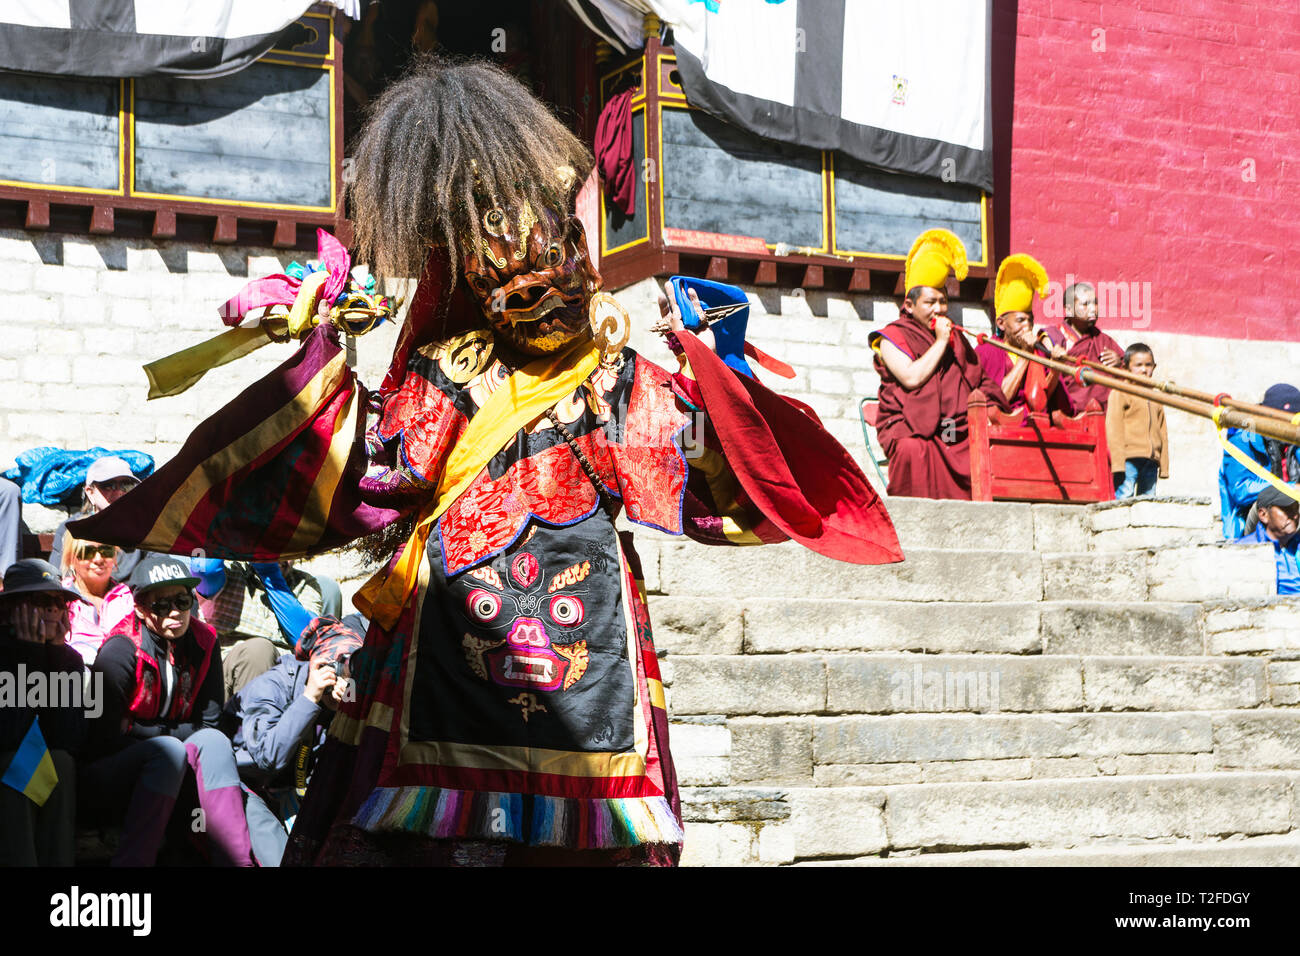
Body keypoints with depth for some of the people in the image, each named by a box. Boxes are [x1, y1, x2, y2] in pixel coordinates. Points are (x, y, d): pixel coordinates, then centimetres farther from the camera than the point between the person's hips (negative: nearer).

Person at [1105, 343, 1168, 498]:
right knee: (1125, 497, -13)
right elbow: (1113, 428, -5)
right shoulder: (1120, 393, 2)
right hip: (1129, 458, -6)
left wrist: (1164, 465, 15)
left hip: (1151, 461, 6)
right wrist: (1118, 461, -14)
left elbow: (1162, 433, 22)